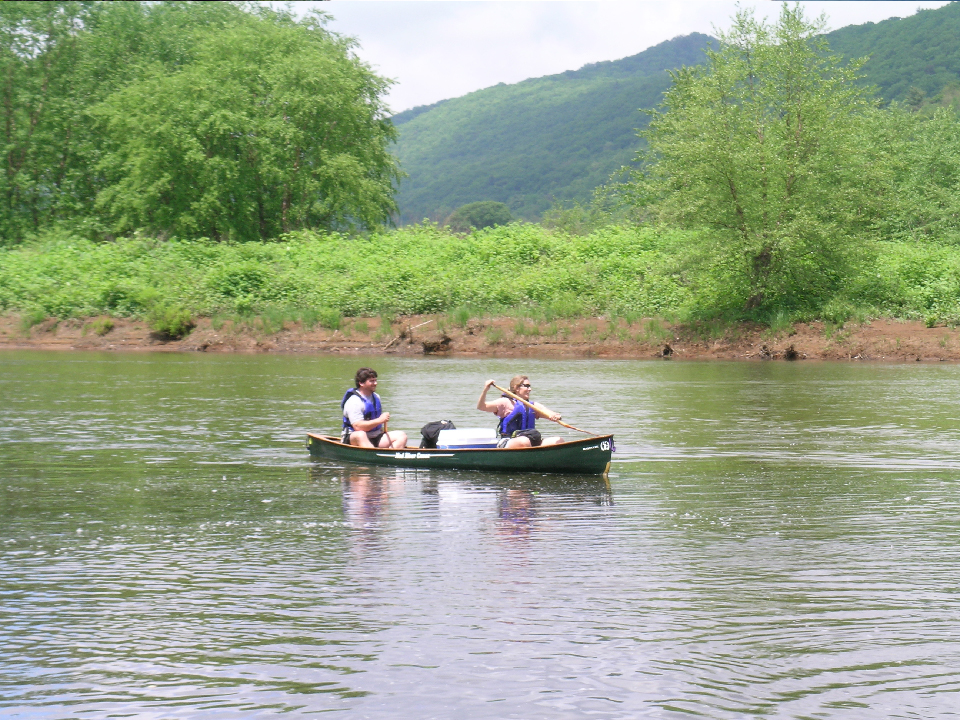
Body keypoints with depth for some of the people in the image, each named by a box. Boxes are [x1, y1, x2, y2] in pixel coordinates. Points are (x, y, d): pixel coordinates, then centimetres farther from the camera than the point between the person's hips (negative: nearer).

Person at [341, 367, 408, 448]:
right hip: (353, 440, -8)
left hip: (375, 439, 8)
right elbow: (357, 426, -26)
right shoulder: (354, 401, -14)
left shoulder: (376, 397, 13)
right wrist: (379, 420, -24)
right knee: (360, 435, -41)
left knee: (401, 436, -10)